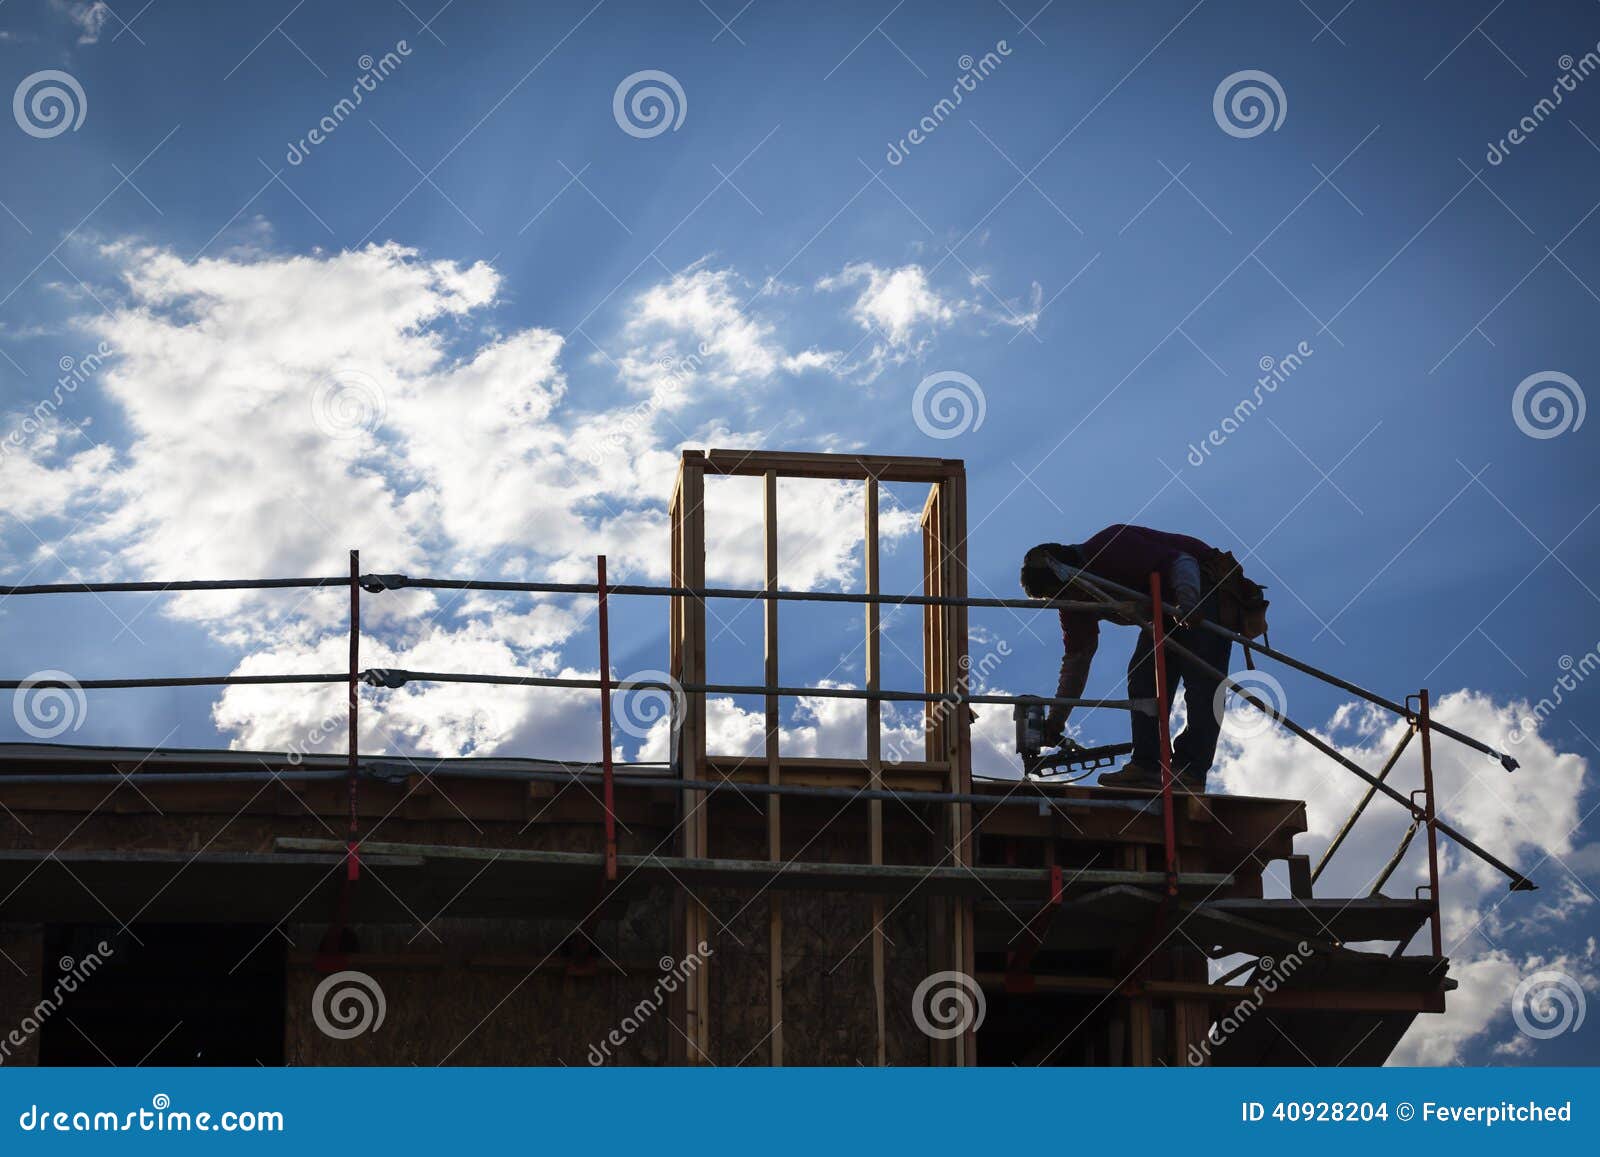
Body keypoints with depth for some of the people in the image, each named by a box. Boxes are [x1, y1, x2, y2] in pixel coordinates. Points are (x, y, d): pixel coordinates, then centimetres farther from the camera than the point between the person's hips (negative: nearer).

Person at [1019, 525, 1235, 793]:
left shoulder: (1113, 548, -28)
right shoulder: (1074, 601, -1)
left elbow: (1183, 563, -31)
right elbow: (1076, 658, 4)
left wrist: (1188, 604, -49)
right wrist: (1056, 719, 0)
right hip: (1169, 609, 9)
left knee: (1199, 679, -19)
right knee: (1142, 677, -4)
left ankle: (1189, 771, -26)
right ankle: (1146, 766, -10)